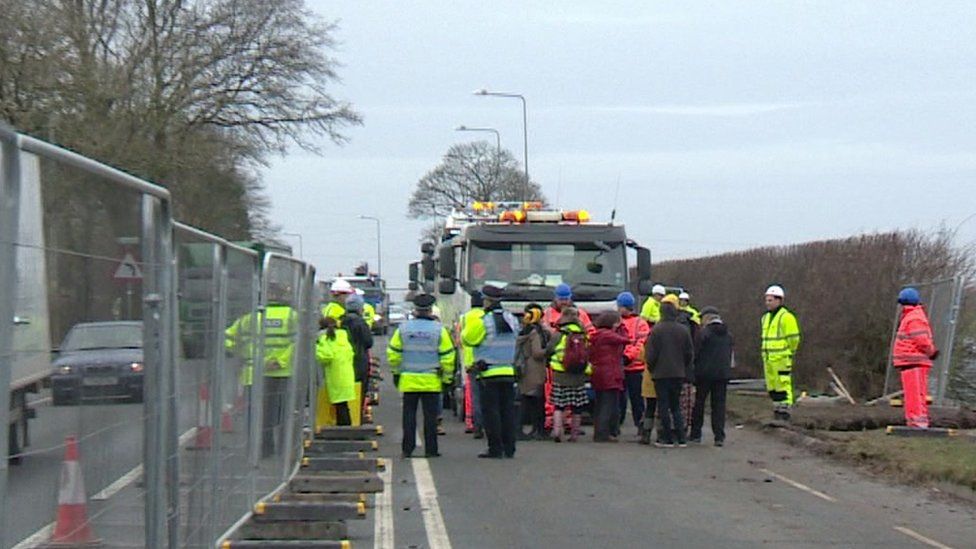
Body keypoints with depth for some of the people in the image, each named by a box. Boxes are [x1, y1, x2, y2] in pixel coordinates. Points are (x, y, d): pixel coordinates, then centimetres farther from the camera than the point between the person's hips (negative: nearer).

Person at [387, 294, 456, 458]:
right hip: (431, 382, -1)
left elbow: (393, 353, 5)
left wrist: (396, 372, 18)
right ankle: (431, 449, 4)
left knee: (409, 414, 6)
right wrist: (447, 377, 6)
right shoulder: (439, 329, -4)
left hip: (409, 381, 1)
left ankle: (407, 449, 4)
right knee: (430, 415, 3)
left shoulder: (403, 329, 1)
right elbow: (447, 356, -3)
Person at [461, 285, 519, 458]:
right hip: (508, 372, 6)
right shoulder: (512, 320, 9)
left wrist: (468, 326, 13)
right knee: (507, 410, 9)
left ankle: (495, 448, -4)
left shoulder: (484, 321, -11)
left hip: (489, 373, -6)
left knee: (490, 411, -2)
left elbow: (468, 340, -3)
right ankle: (509, 448, 8)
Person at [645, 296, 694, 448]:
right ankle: (681, 439, 7)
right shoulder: (683, 330, 1)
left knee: (663, 406, 2)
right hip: (678, 374, 4)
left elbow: (650, 354, -9)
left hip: (661, 373, -4)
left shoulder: (656, 330, -11)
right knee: (676, 406, 13)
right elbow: (690, 353, 7)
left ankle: (667, 438, 1)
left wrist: (651, 368, 8)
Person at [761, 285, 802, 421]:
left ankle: (785, 414, -8)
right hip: (768, 359, 9)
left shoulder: (786, 317, -10)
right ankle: (777, 412, 16)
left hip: (782, 359, -9)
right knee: (772, 387, 10)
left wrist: (789, 353, -2)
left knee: (783, 385, -9)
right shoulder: (766, 317, 17)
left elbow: (794, 338, -10)